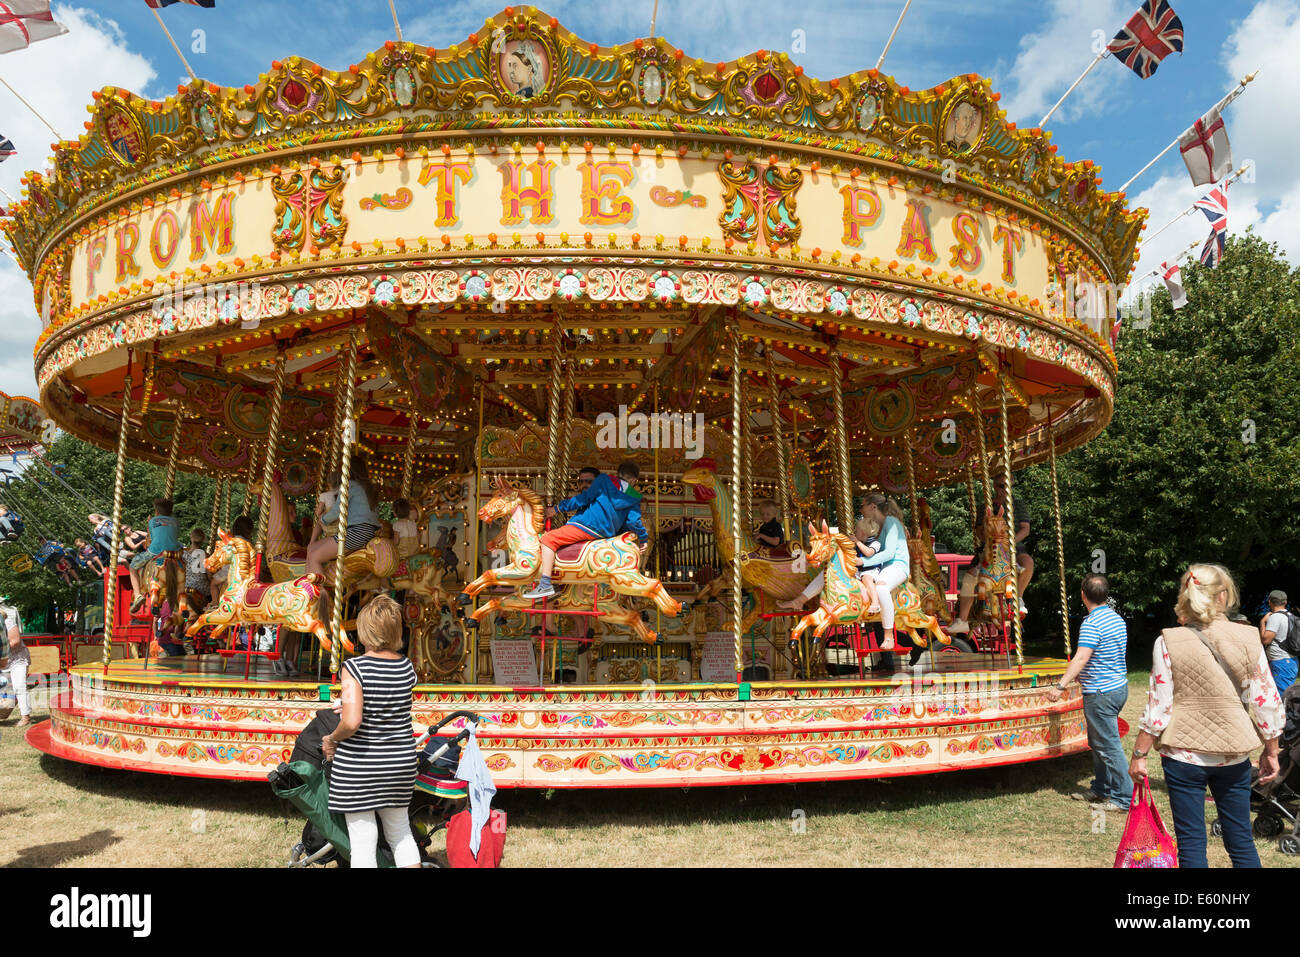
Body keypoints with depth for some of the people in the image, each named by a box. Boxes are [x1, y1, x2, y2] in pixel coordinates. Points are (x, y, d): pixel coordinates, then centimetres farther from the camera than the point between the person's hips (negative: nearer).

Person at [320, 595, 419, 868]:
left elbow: (351, 722, -25)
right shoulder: (406, 667, -1)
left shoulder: (355, 667, -16)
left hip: (358, 766, -5)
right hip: (401, 763, 5)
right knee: (399, 830, 20)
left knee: (363, 839, 6)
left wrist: (331, 739, -5)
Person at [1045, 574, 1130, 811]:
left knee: (1109, 746, -1)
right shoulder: (1117, 618, 10)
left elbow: (1081, 658, -29)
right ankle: (1100, 789, 28)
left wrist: (1061, 685, -30)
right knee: (1098, 742, 19)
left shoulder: (1092, 623, -20)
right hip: (1119, 687, 10)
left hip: (1101, 694, -10)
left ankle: (1124, 798, 5)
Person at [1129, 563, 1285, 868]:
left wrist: (1139, 755, 0)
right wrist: (1271, 752, 14)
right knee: (1241, 842, 15)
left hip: (1183, 755, -2)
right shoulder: (1248, 638, -4)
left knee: (1191, 845, 6)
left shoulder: (1169, 642, -10)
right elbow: (1267, 702, 0)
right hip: (1234, 755, 2)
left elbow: (1158, 707, -9)